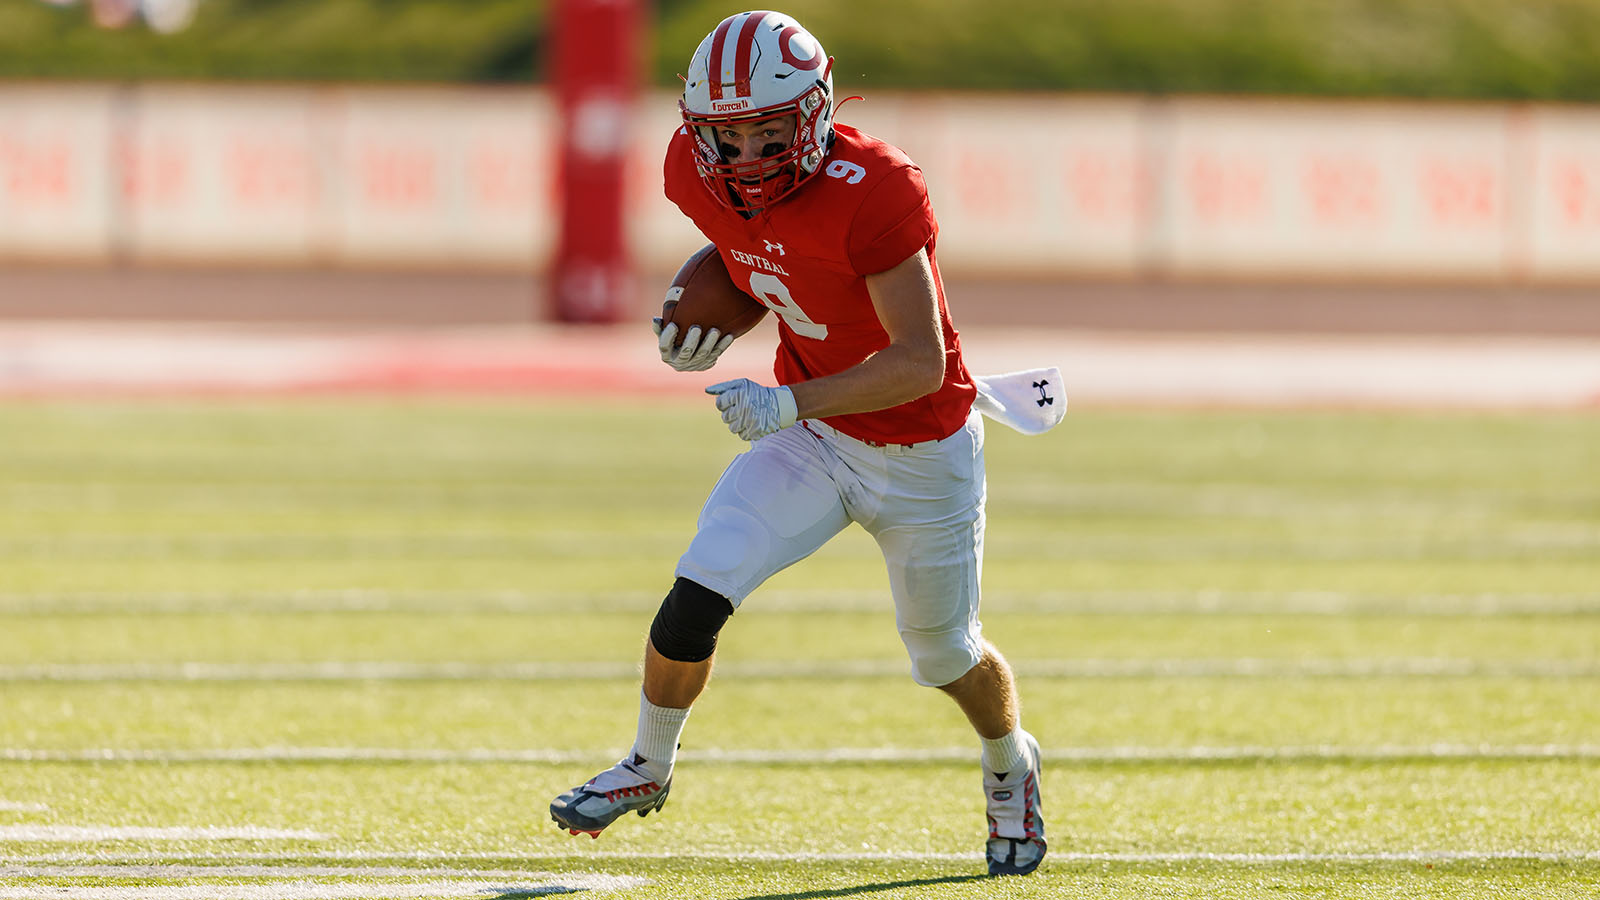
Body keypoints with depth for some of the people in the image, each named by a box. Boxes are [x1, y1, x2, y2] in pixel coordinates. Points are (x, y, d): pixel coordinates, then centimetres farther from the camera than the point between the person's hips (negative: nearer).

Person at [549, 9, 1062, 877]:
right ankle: (647, 769, 11)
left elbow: (921, 363, -34)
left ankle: (1011, 767, 47)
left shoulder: (873, 193, -33)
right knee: (696, 596, -14)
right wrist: (704, 315, -4)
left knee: (948, 656, 14)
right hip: (810, 439, 4)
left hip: (922, 454, -4)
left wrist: (790, 403, -42)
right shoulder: (698, 172, -14)